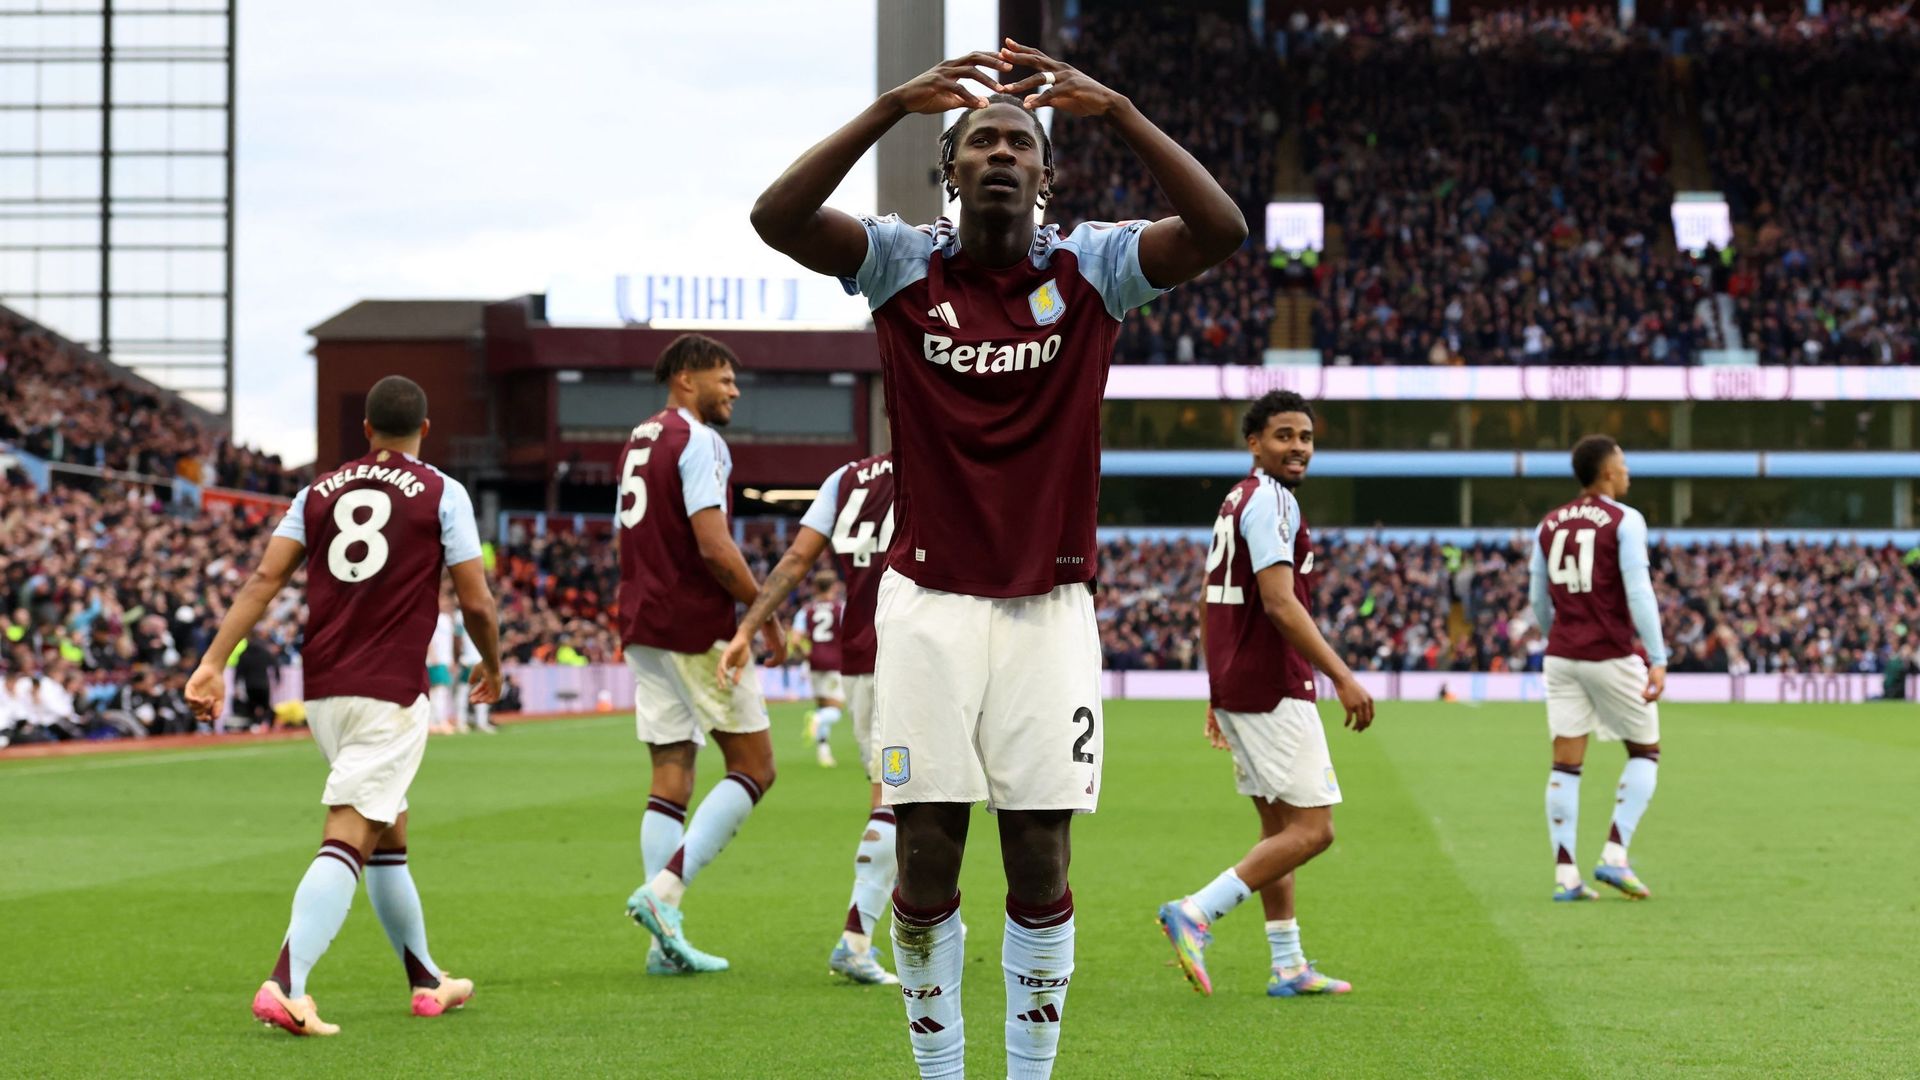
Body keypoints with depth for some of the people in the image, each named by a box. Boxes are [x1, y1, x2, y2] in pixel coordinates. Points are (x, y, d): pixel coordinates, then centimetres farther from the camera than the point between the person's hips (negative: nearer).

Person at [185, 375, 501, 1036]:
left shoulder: (319, 492, 12)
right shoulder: (441, 493, 0)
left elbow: (264, 579, 2)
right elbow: (476, 602, -2)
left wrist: (213, 662, -2)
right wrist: (492, 666, 17)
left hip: (323, 692, 6)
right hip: (391, 694, -6)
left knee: (390, 833, 20)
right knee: (347, 841, -12)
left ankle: (426, 981, 30)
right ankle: (285, 987, -27)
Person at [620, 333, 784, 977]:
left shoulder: (638, 441, 18)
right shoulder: (698, 441, -11)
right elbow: (714, 546, -19)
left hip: (641, 627, 9)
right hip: (698, 628, -9)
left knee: (671, 777, 7)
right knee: (754, 767, -1)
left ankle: (667, 940, 1)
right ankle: (662, 890, -14)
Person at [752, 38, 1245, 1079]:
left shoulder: (1090, 268, 2)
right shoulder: (904, 263, 1)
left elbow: (1220, 231, -14)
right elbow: (776, 218, -16)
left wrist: (1116, 111, -21)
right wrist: (895, 104, -23)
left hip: (1049, 606, 0)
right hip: (929, 602, 0)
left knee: (1041, 864, 2)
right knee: (926, 859, 0)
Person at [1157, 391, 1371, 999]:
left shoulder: (1236, 501, 17)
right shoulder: (1271, 501, -13)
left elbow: (1207, 602, 21)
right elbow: (1279, 603, -23)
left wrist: (1218, 695, 25)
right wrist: (1342, 677, -23)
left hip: (1235, 690, 10)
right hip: (1273, 691, -10)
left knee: (1279, 827, 13)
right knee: (1312, 829, -8)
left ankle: (1288, 967, 14)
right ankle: (1196, 914, -14)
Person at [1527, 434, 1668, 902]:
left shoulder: (1549, 525, 10)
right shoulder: (1624, 521, -7)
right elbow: (1639, 593, -16)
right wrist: (1658, 660, -17)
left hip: (1561, 655, 5)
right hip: (1612, 657, -5)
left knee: (1566, 763, 4)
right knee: (1645, 752, 11)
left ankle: (1565, 875, -2)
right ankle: (1614, 855, -1)